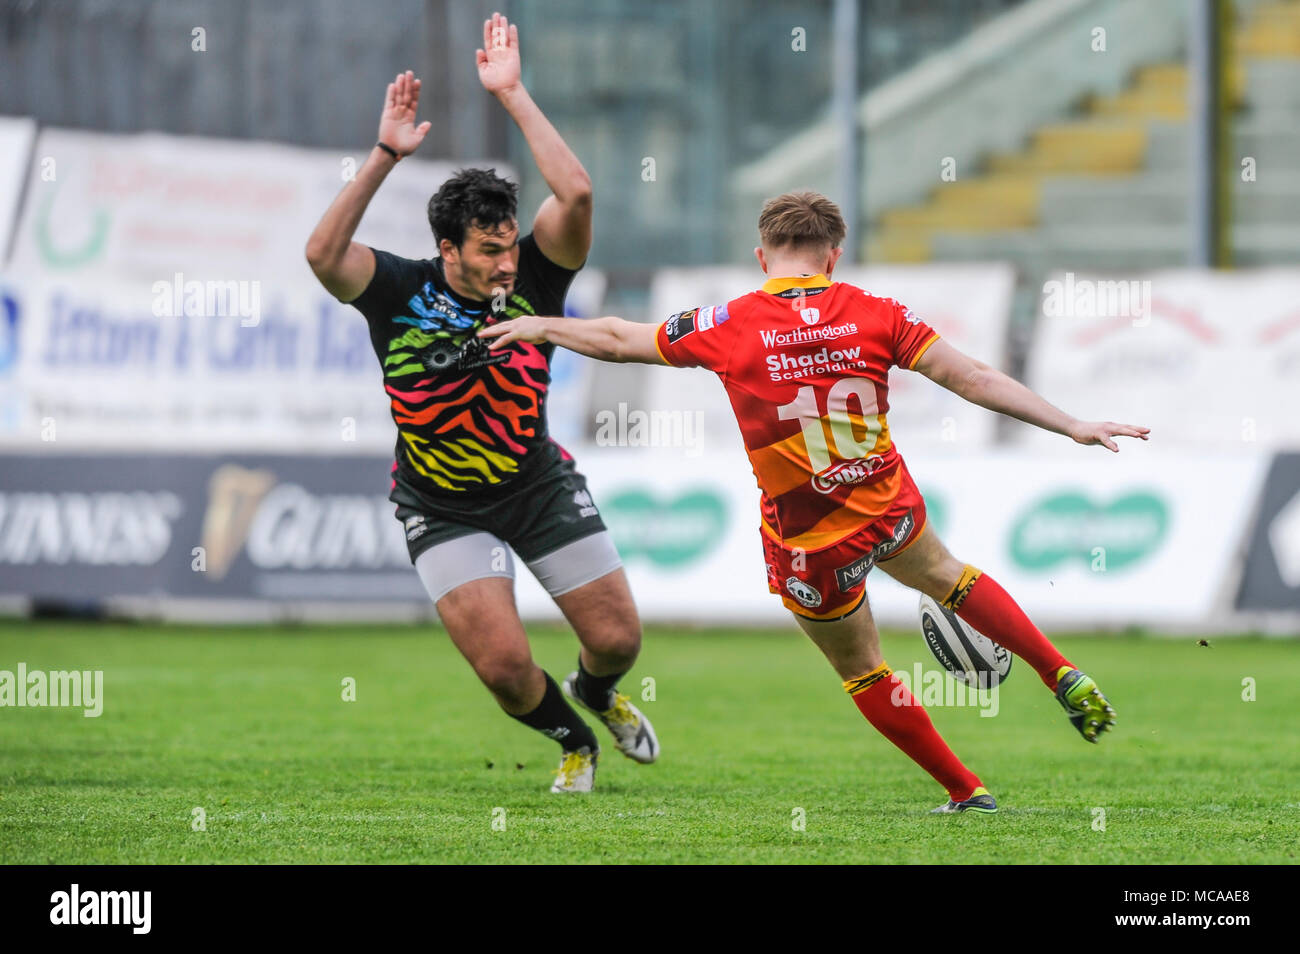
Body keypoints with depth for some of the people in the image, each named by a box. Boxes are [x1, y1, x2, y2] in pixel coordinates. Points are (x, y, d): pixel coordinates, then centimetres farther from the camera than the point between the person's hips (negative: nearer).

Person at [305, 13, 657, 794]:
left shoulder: (532, 278, -14)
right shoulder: (401, 293, -17)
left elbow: (577, 194, -30)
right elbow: (324, 253, -34)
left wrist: (514, 95, -30)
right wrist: (386, 156, -38)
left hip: (542, 488, 2)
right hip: (445, 513, -2)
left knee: (618, 639, 4)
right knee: (504, 664, -13)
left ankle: (597, 692, 44)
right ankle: (573, 741, 21)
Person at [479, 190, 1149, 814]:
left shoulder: (730, 327, -13)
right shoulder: (875, 315, -9)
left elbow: (617, 340, 1)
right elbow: (972, 379, -10)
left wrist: (537, 326, 18)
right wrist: (1074, 427, -5)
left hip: (808, 551, -2)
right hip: (890, 508, 2)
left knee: (862, 673, 20)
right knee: (946, 576, 35)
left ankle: (965, 791, 26)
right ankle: (1064, 678, 30)